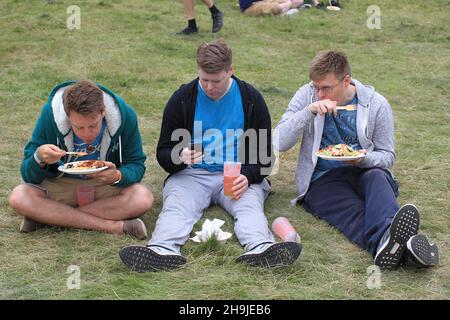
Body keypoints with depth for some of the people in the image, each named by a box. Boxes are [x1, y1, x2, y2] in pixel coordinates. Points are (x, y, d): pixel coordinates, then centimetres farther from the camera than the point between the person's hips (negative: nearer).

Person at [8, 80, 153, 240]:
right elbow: (28, 176, -15)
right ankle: (113, 226, -28)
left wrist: (118, 177, -34)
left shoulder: (124, 115, -21)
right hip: (60, 184, 0)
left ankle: (46, 217, -22)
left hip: (107, 187, 0)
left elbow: (136, 165, -11)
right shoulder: (50, 113, -21)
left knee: (143, 198, -31)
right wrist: (39, 158, -39)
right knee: (18, 197, -28)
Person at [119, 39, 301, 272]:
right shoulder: (182, 99, 5)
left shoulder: (251, 100, 6)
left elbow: (264, 155, 9)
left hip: (239, 176, 0)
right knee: (176, 206, -30)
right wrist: (180, 157, -19)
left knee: (250, 205, -31)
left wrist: (247, 176, -14)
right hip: (191, 175, 0)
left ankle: (260, 248, -57)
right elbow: (163, 153, 6)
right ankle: (162, 250, -56)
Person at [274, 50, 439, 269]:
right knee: (354, 211, -33)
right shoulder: (307, 96, 1)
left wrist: (364, 159, -15)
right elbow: (280, 144, -8)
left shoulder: (376, 104, 2)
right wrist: (309, 111, -21)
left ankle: (389, 240, -63)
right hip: (322, 179, -1)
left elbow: (387, 155, 9)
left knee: (377, 177, -35)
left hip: (366, 171, 2)